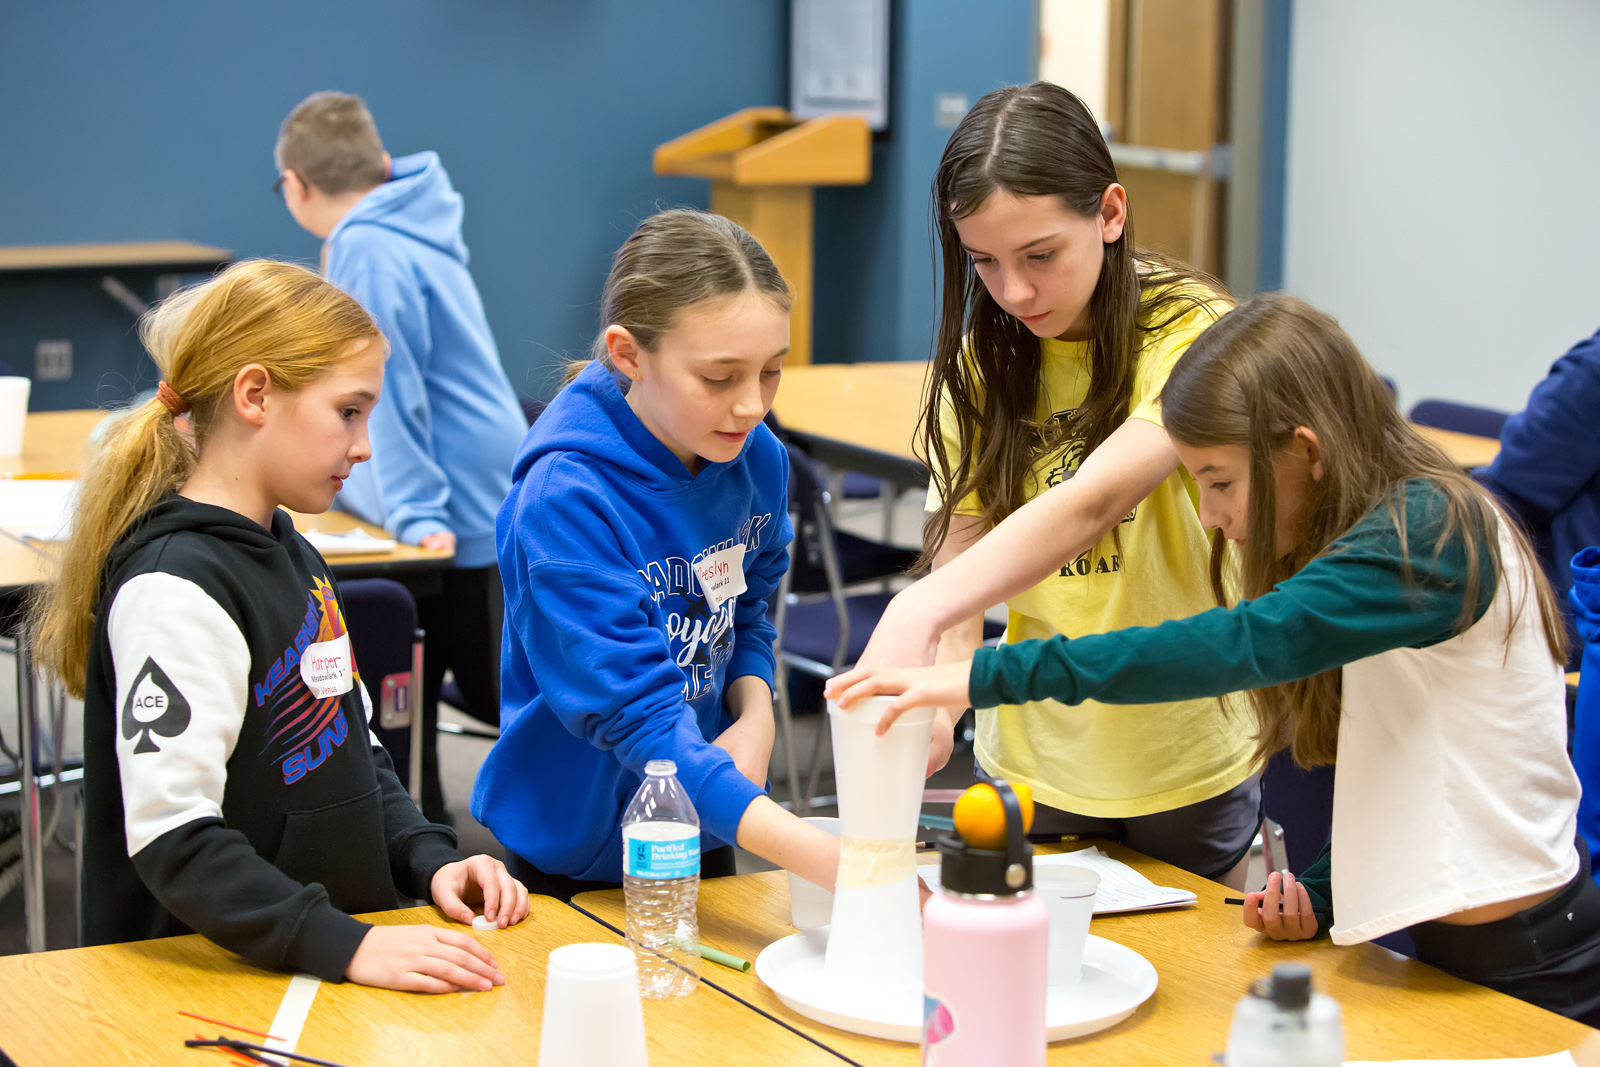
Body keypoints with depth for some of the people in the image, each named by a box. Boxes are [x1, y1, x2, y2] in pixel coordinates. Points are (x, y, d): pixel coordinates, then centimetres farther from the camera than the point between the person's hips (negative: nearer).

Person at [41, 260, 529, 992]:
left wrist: (427, 858, 8)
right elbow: (172, 837, -21)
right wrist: (345, 946, -27)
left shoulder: (291, 556, 16)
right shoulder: (175, 590, -14)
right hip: (211, 981, -8)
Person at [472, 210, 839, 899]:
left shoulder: (757, 460, -7)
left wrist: (755, 716, -13)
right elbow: (638, 714, -33)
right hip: (573, 860, -6)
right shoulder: (563, 500, -28)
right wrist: (822, 856, -42)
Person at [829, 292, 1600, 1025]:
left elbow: (1245, 643, -31)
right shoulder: (1390, 536, 12)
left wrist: (989, 676, -34)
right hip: (1443, 945, 8)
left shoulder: (1429, 530, -17)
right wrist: (1319, 897, -1)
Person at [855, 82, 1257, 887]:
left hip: (1185, 755, -3)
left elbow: (1094, 501, -33)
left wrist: (921, 610, -46)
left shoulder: (1191, 335, -17)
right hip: (1032, 758, 4)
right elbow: (961, 550, -5)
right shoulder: (985, 360, 1)